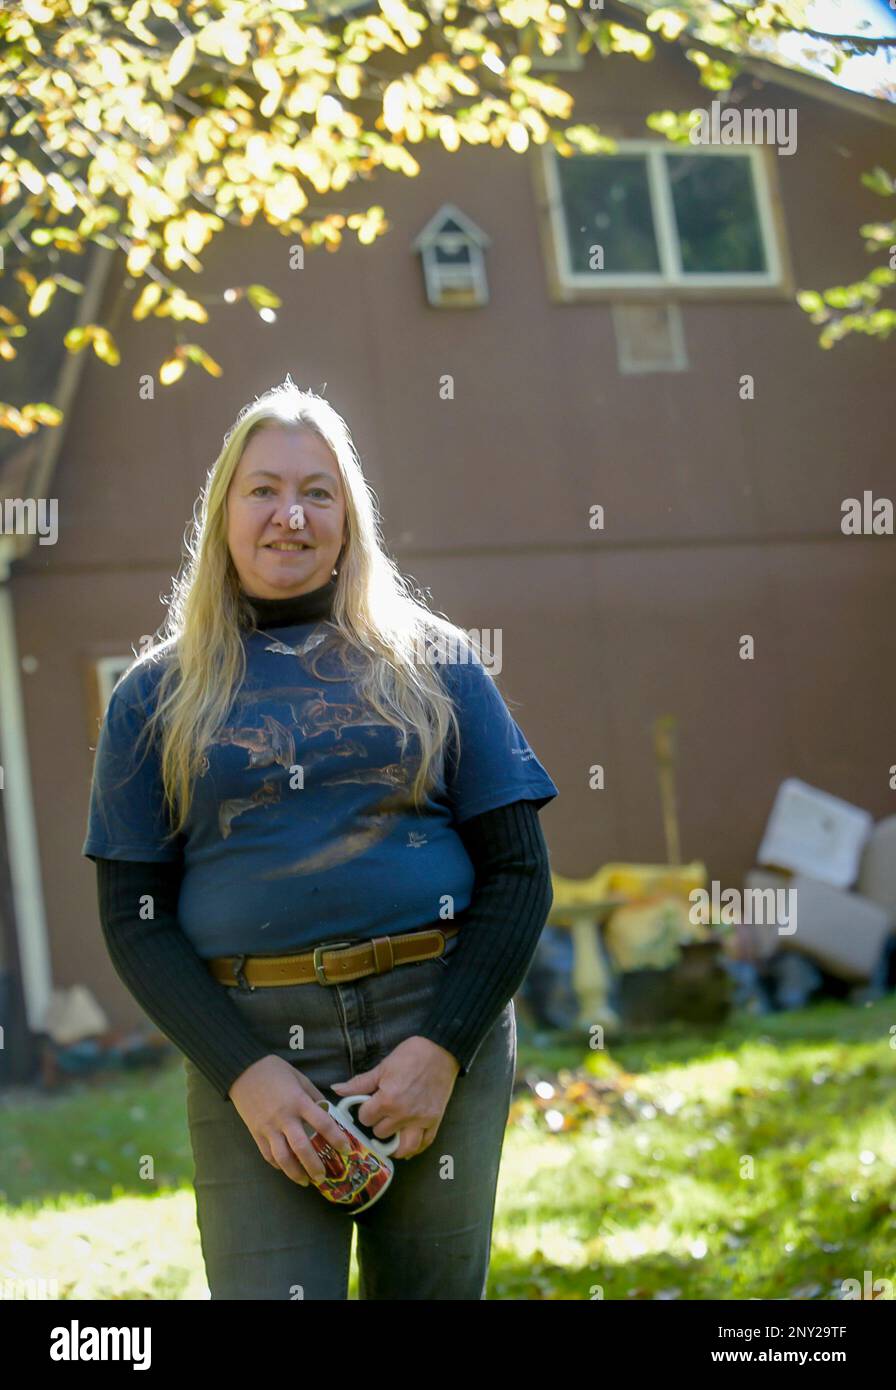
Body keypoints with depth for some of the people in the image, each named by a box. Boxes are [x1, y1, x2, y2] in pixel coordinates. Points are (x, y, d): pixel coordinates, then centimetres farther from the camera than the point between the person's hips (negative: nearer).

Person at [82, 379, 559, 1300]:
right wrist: (244, 1072, -10)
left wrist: (443, 1046, -9)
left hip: (438, 1022, 1)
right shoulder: (157, 696, 8)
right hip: (250, 1043, -1)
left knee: (430, 1288, 7)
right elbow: (133, 917, 4)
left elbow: (519, 874, 5)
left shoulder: (432, 664, 9)